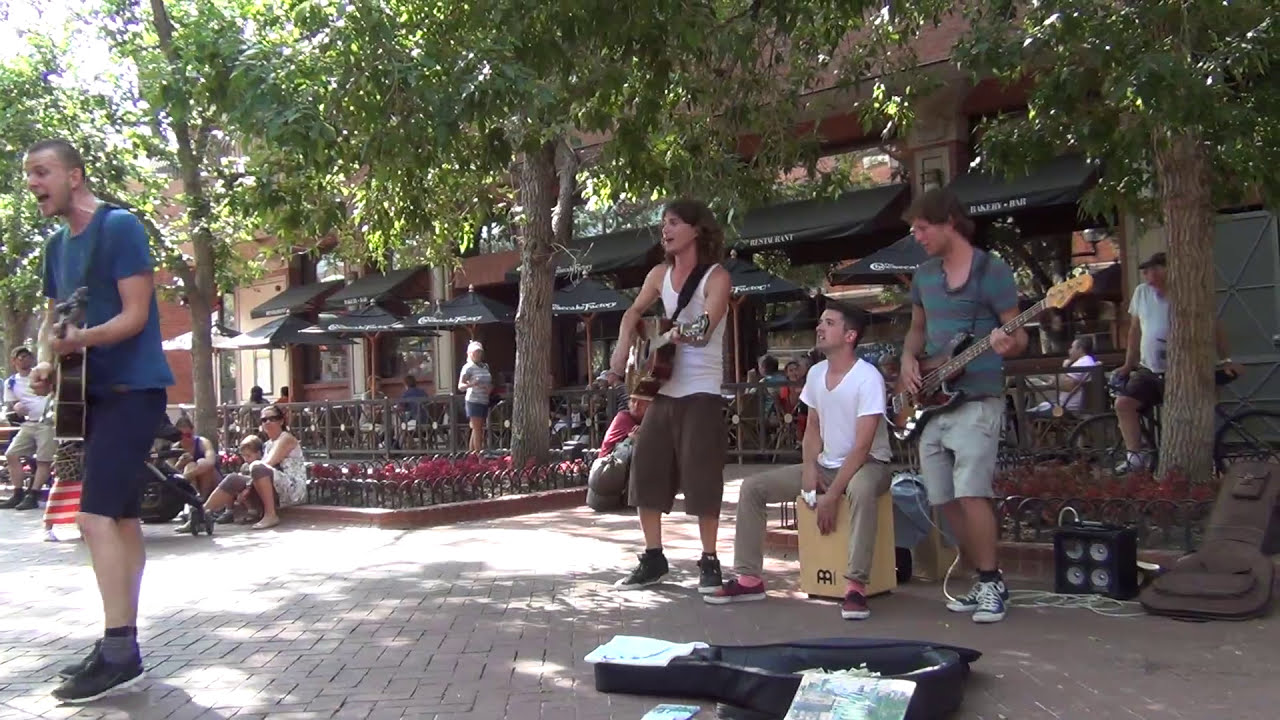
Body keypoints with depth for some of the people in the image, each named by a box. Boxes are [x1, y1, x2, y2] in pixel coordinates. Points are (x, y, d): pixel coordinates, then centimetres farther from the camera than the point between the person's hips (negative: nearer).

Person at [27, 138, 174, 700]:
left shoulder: (120, 227, -10)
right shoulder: (56, 245, 14)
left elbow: (135, 316, -15)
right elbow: (53, 316, 19)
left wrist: (80, 340, -31)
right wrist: (45, 360, -1)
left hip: (132, 389, -9)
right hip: (94, 392, 9)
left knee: (96, 515, -16)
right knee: (121, 517, 11)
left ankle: (118, 649, -12)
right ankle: (123, 644, 17)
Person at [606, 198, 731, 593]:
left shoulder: (716, 277, -9)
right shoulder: (660, 274, 9)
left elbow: (704, 332, -21)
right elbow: (633, 313, 21)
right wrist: (622, 352, 5)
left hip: (701, 392, -6)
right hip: (662, 388, 6)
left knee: (700, 476, -5)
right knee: (645, 470, 6)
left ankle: (709, 561, 9)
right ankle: (653, 558, 17)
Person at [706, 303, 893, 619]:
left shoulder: (868, 378, -19)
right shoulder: (815, 373, 3)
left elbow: (863, 445, -24)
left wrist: (832, 495, -26)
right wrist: (809, 469, -8)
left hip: (868, 464, -7)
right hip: (826, 465, 7)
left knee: (860, 489, -44)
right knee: (752, 487, -5)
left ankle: (856, 585, -34)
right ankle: (750, 578, -1)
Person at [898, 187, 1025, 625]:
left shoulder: (992, 271, -6)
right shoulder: (924, 276, 13)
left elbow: (1019, 336, -5)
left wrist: (1008, 346, -29)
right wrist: (908, 359, 5)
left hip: (976, 399, -7)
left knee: (970, 493, -16)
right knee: (944, 499, 8)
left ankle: (993, 584, -2)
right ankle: (983, 578, 20)